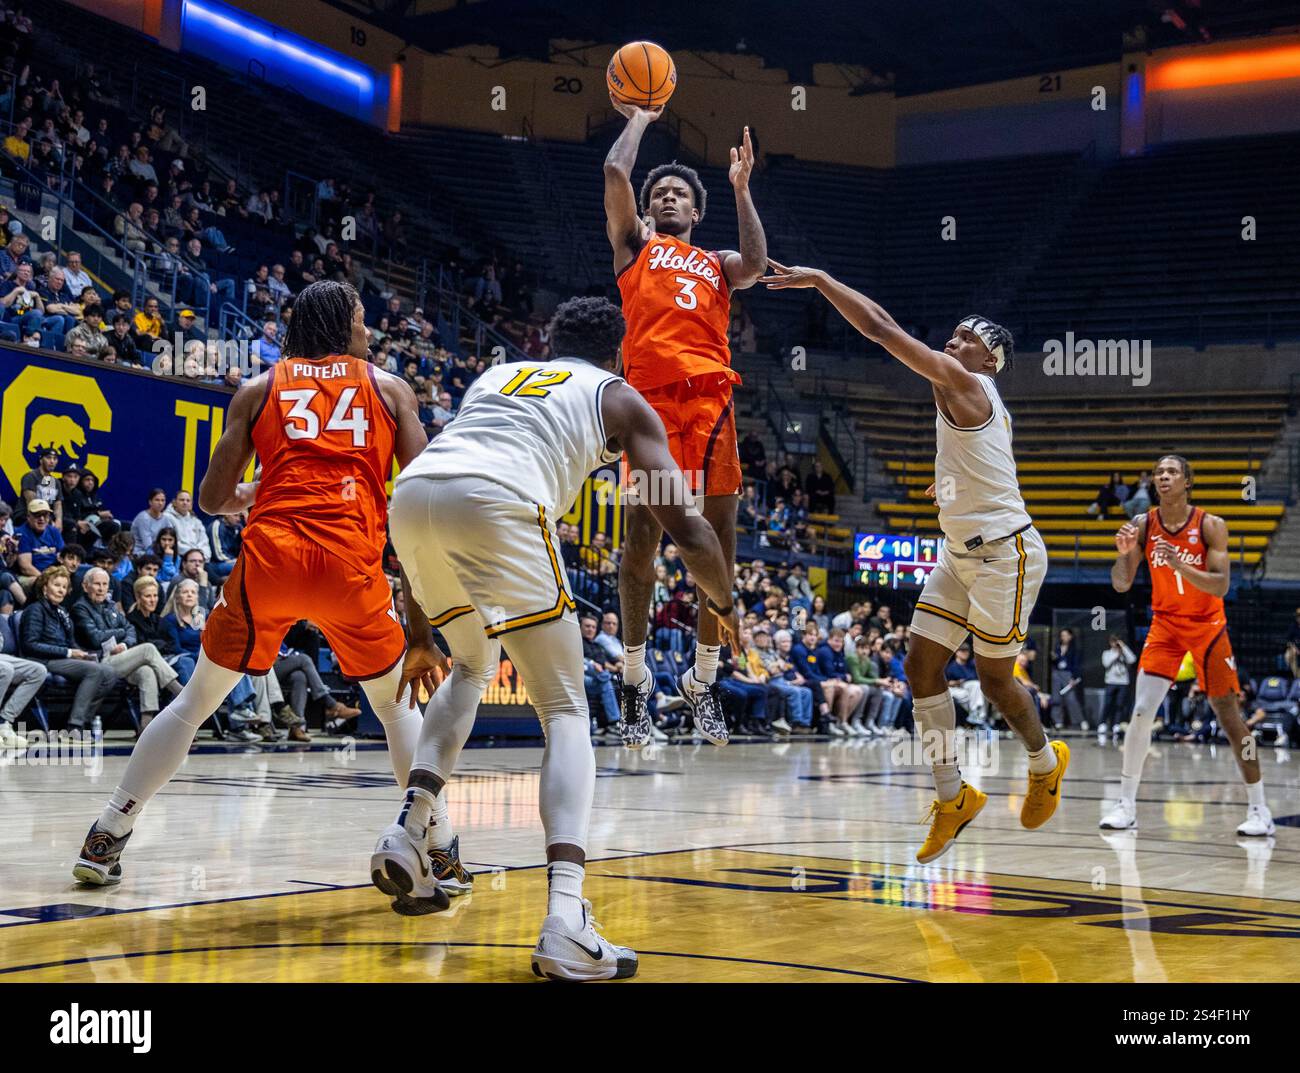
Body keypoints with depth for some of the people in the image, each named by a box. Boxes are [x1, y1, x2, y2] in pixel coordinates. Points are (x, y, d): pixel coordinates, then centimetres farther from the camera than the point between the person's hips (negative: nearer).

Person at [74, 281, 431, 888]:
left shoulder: (259, 389, 17)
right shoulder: (387, 387, 16)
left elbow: (213, 499, 14)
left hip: (268, 556, 1)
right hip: (353, 564, -1)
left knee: (195, 701, 16)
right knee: (396, 704, 20)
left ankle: (106, 838, 14)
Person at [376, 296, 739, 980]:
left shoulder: (496, 375, 38)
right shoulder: (618, 397, 25)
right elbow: (686, 528, 14)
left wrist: (420, 636, 42)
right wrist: (724, 604, 34)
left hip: (412, 494, 5)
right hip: (496, 501, -5)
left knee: (473, 665, 32)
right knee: (566, 712, 5)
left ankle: (411, 829, 15)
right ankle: (565, 922, -13)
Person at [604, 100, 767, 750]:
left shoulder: (716, 264, 26)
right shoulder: (635, 245, 20)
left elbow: (756, 264, 3)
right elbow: (615, 172, 8)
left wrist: (741, 189, 6)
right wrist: (638, 120, 22)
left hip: (712, 400, 3)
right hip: (652, 397, -3)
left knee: (718, 542, -1)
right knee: (641, 540, -7)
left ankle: (703, 678, 11)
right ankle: (635, 678, 4)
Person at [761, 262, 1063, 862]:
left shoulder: (966, 384, -15)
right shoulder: (977, 401, 13)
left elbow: (882, 330, -21)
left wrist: (819, 280, -18)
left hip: (1005, 552, -10)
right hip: (961, 552, 10)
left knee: (994, 677, 3)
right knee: (921, 666, 1)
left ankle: (1045, 762, 32)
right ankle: (953, 798, 9)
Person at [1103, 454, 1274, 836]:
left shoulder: (1210, 525, -15)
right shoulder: (1143, 525, -7)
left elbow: (1221, 586, -21)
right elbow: (1121, 584, -7)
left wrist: (1180, 565, -36)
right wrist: (1123, 553, -26)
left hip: (1208, 626, -2)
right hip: (1165, 624, 2)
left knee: (1229, 717, -1)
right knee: (1141, 712, -9)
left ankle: (1258, 809, 9)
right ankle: (1126, 805, -1)